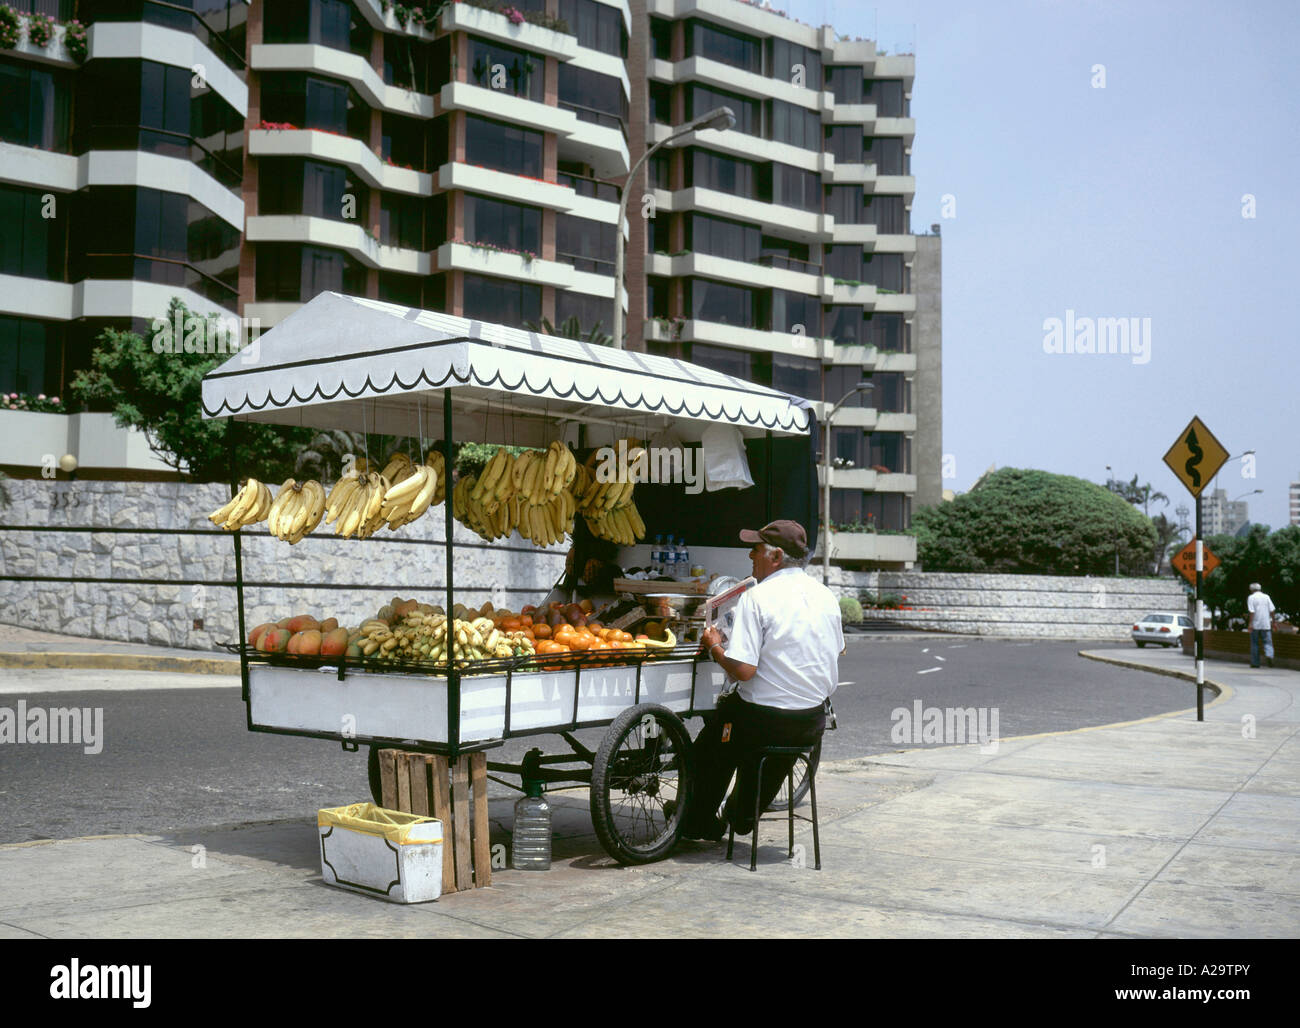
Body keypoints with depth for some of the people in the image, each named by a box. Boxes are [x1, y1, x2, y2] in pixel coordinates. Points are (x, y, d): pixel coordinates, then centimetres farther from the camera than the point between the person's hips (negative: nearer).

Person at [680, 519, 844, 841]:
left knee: (710, 745, 22)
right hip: (814, 722, 6)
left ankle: (700, 823, 34)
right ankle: (744, 814, 49)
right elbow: (837, 651, 19)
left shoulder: (757, 598, -16)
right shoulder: (826, 596, 4)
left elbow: (743, 670, -22)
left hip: (766, 719, -6)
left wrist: (715, 647, -4)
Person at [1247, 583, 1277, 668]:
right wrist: (1273, 622, 12)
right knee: (1268, 642, 3)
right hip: (1266, 624, 2)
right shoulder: (1266, 596, 8)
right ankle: (1269, 655, -24)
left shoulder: (1251, 598, -3)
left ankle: (1255, 663, 10)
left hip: (1255, 625, -2)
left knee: (1254, 644, 7)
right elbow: (1272, 610, 5)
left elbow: (1252, 612, -12)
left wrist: (1251, 623, -13)